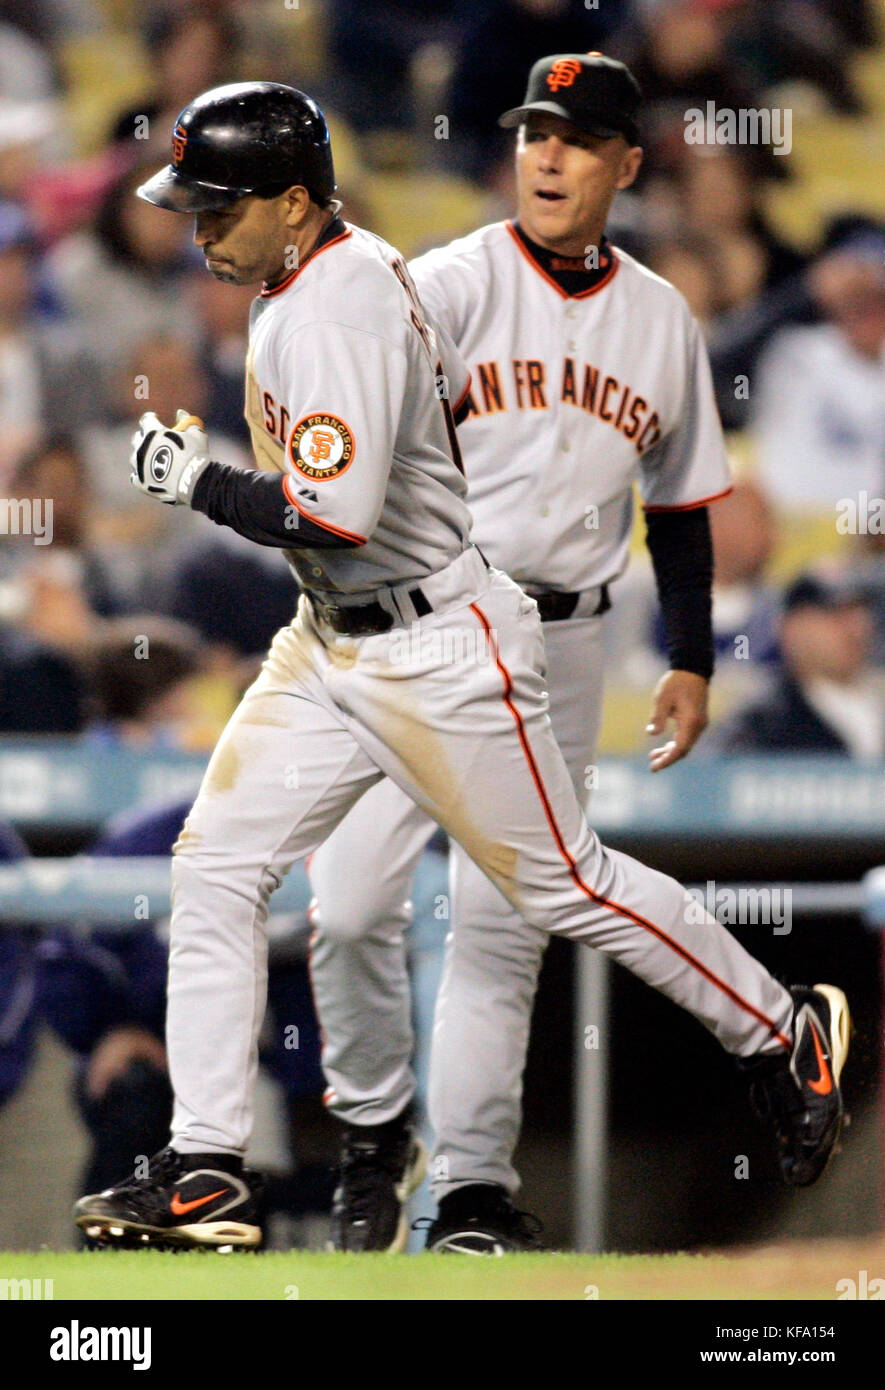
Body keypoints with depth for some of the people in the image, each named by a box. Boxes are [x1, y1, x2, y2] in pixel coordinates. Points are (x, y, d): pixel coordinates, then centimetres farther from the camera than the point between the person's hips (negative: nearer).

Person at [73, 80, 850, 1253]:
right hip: (330, 645, 10)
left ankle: (787, 1038, 23)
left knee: (564, 884, 3)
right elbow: (453, 384, 19)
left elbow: (335, 517, -32)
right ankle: (207, 1172, -1)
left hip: (440, 654, -10)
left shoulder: (334, 313, -25)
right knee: (215, 868, -1)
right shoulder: (351, 268, 6)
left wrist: (198, 481, -20)